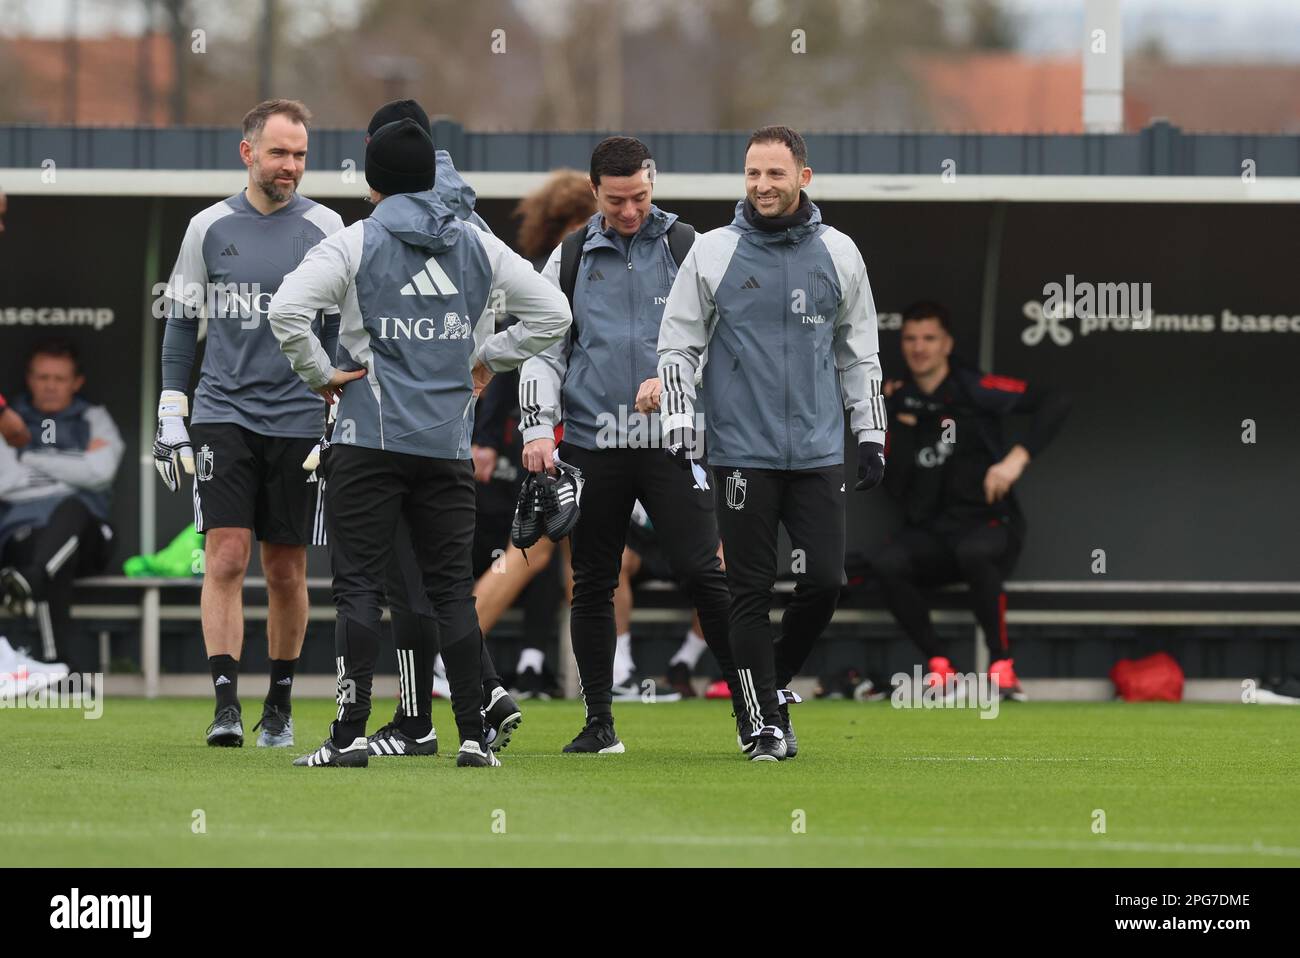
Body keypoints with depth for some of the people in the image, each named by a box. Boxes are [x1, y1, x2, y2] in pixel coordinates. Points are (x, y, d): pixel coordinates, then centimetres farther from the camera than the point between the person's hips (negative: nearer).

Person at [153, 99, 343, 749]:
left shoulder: (325, 230, 3)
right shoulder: (210, 228, 4)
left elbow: (343, 332, 7)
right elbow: (183, 324, 11)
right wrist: (170, 415, 6)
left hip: (298, 420, 0)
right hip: (223, 412, 0)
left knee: (286, 572, 6)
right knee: (226, 557, -12)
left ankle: (279, 706, 20)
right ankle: (225, 705, -14)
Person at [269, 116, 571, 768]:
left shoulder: (356, 243, -3)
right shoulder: (478, 246, 8)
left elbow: (287, 309, -16)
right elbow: (551, 313, 12)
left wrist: (320, 374, -3)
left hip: (371, 440, -3)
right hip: (449, 444, 3)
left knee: (359, 586, -2)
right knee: (453, 588, 8)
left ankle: (350, 734, -9)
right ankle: (473, 737, 5)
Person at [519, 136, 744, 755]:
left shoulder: (688, 249, 6)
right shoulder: (570, 259, 9)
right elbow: (542, 349, 9)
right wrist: (538, 430, -2)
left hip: (671, 442, -2)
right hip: (592, 445, 2)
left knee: (702, 574, -10)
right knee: (593, 585, 5)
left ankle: (753, 706, -5)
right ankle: (599, 723, 14)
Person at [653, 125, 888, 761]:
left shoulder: (838, 254, 7)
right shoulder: (713, 254, 2)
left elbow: (860, 352, 14)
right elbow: (678, 344, 5)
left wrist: (870, 435, 10)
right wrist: (678, 421, -8)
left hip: (818, 452, 2)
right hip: (742, 452, -2)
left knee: (823, 581, -4)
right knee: (751, 590, -1)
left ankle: (775, 680, 21)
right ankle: (763, 722, 6)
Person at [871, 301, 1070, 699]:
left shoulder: (973, 389, -6)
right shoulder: (900, 401, 9)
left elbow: (1054, 403, -15)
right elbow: (897, 487, 7)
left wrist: (1017, 458, -26)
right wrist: (897, 421, -2)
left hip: (989, 524, -4)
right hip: (931, 534, 4)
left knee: (973, 552, -39)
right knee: (886, 565, -27)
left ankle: (1002, 665, -25)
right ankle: (938, 666, -14)